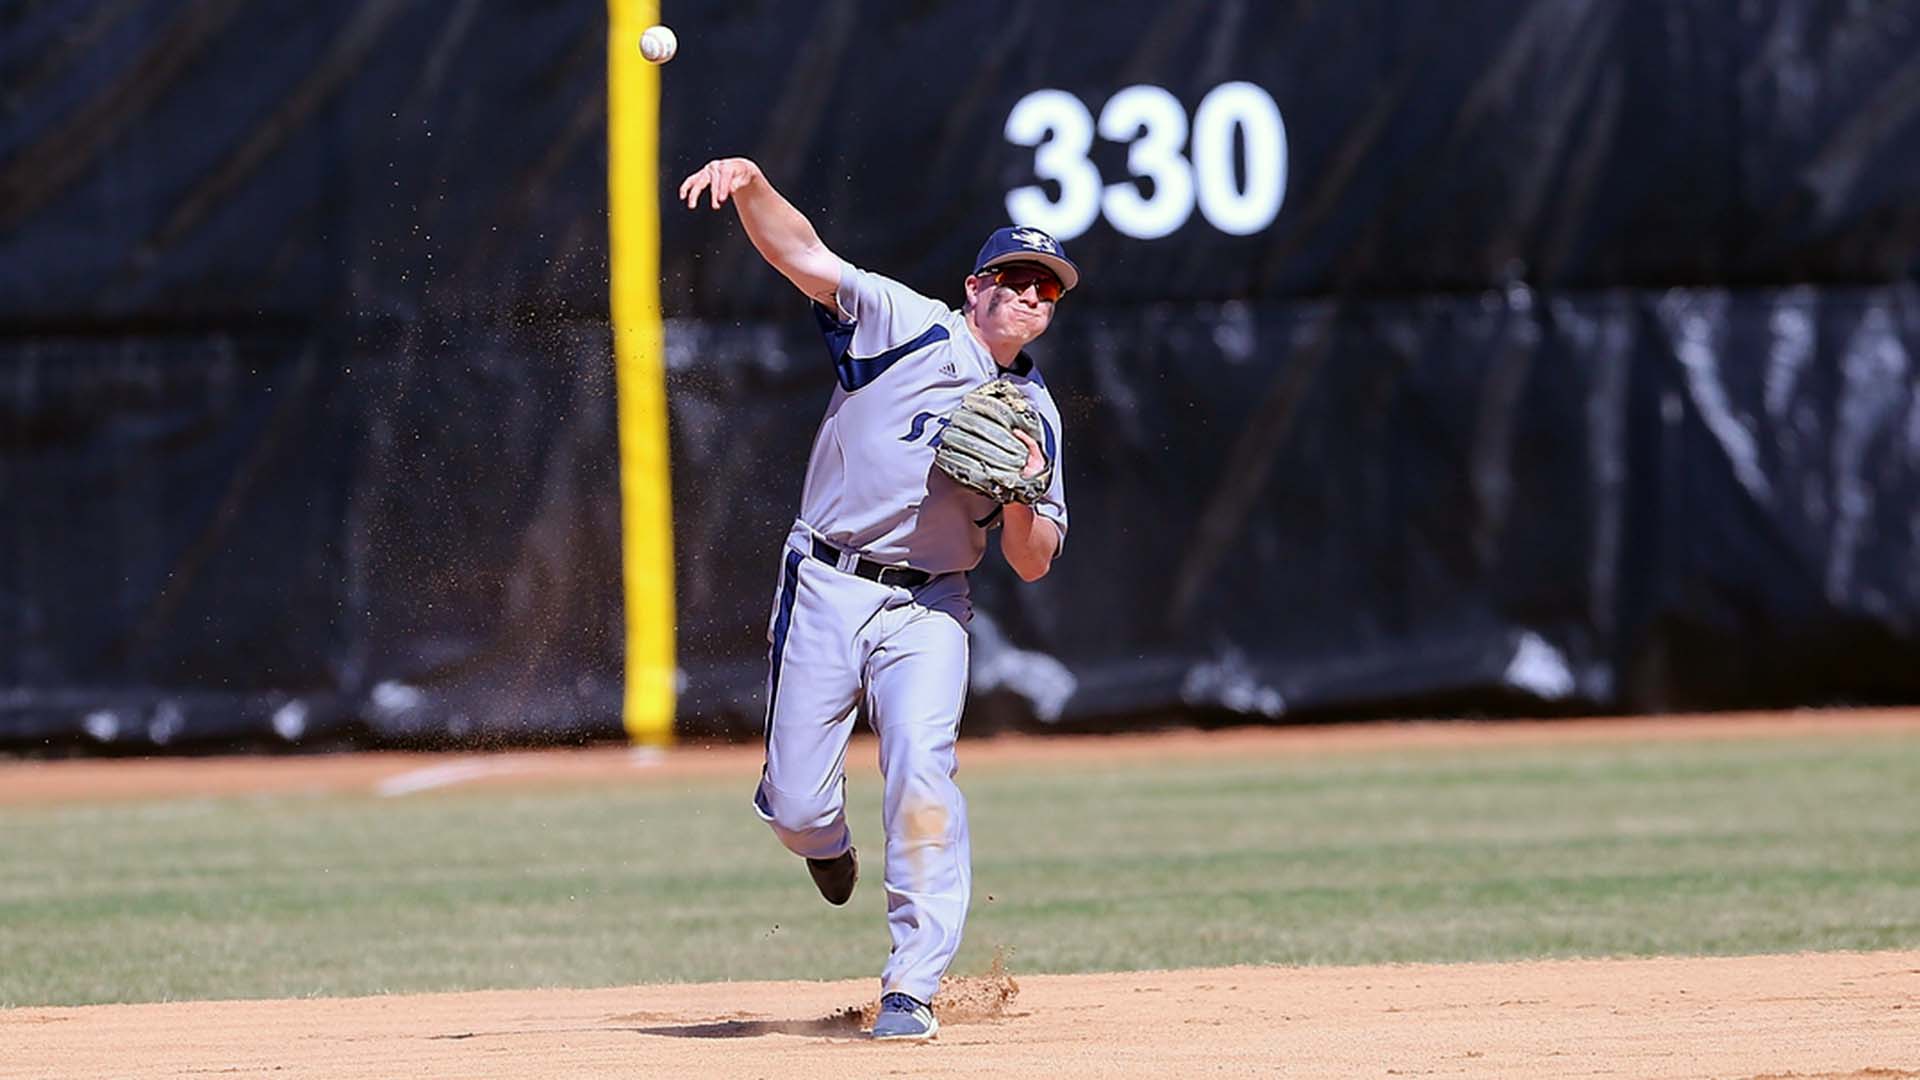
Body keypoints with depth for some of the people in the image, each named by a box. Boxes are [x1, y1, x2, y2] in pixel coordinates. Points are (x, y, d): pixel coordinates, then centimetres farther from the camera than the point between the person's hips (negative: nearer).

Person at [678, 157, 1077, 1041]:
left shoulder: (1034, 415, 10)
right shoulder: (904, 325, 1)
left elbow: (1031, 566, 9)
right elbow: (803, 254, -11)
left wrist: (1024, 498, -12)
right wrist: (751, 184, -30)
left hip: (928, 610, 2)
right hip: (825, 588, -1)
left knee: (921, 768, -22)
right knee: (795, 809, -2)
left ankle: (912, 987, -18)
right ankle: (828, 841, 38)